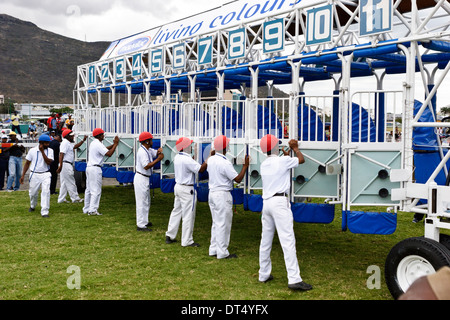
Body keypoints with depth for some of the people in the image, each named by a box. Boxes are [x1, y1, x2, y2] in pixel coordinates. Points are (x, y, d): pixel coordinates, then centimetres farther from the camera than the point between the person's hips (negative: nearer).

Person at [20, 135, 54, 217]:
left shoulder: (50, 151, 0)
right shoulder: (32, 150, -1)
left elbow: (49, 162, -15)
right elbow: (27, 163, 6)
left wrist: (42, 151, -18)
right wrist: (23, 175, 1)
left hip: (45, 174, -1)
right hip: (34, 175, 1)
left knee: (46, 191, -15)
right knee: (33, 193, 10)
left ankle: (44, 212, -13)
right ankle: (32, 206, 41)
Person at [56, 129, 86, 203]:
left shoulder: (69, 143, 16)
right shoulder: (65, 143, -15)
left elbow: (75, 146, 32)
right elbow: (61, 154, -23)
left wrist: (83, 140, 20)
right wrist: (60, 166, -31)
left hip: (69, 165, 11)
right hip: (65, 164, -11)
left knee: (64, 183, 13)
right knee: (70, 183, -3)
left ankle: (61, 199, 17)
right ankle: (75, 198, 3)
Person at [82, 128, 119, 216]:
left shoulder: (93, 143, 15)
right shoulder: (98, 144, -15)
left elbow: (104, 149, 24)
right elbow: (109, 154, -20)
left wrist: (113, 144, 15)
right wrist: (115, 144, -12)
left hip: (89, 167, 10)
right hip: (95, 169, -10)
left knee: (89, 189, 14)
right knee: (96, 190, -7)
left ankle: (86, 209, 19)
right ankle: (92, 210, -7)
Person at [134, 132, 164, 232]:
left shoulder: (148, 150, 10)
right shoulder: (142, 152, -20)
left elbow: (156, 152, 18)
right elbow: (146, 166, -28)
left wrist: (160, 151, -6)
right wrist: (158, 159, -24)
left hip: (145, 179, 11)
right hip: (141, 178, -11)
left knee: (146, 201, 20)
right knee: (141, 202, -6)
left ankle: (144, 221, 31)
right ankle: (141, 225, -2)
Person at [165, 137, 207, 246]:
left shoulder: (177, 157, 6)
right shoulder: (187, 160, -22)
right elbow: (201, 169, -22)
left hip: (178, 186, 9)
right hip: (187, 189, -9)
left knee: (176, 211, 18)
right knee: (188, 215, 0)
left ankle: (169, 236, 24)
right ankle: (187, 241, 6)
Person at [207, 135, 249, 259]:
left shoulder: (211, 159, 5)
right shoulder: (225, 163, -20)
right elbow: (238, 179, -18)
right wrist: (245, 166, -9)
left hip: (212, 193, 9)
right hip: (223, 195, -9)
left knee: (216, 223, 16)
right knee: (223, 224, -1)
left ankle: (213, 250, 22)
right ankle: (222, 253, 5)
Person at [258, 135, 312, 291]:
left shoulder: (264, 164, 12)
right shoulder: (283, 161, -7)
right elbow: (301, 160, 9)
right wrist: (295, 148, 25)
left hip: (266, 202, 7)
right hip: (280, 202, -7)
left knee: (265, 240, 14)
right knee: (287, 240, -11)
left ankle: (264, 274, 22)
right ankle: (294, 279, -16)